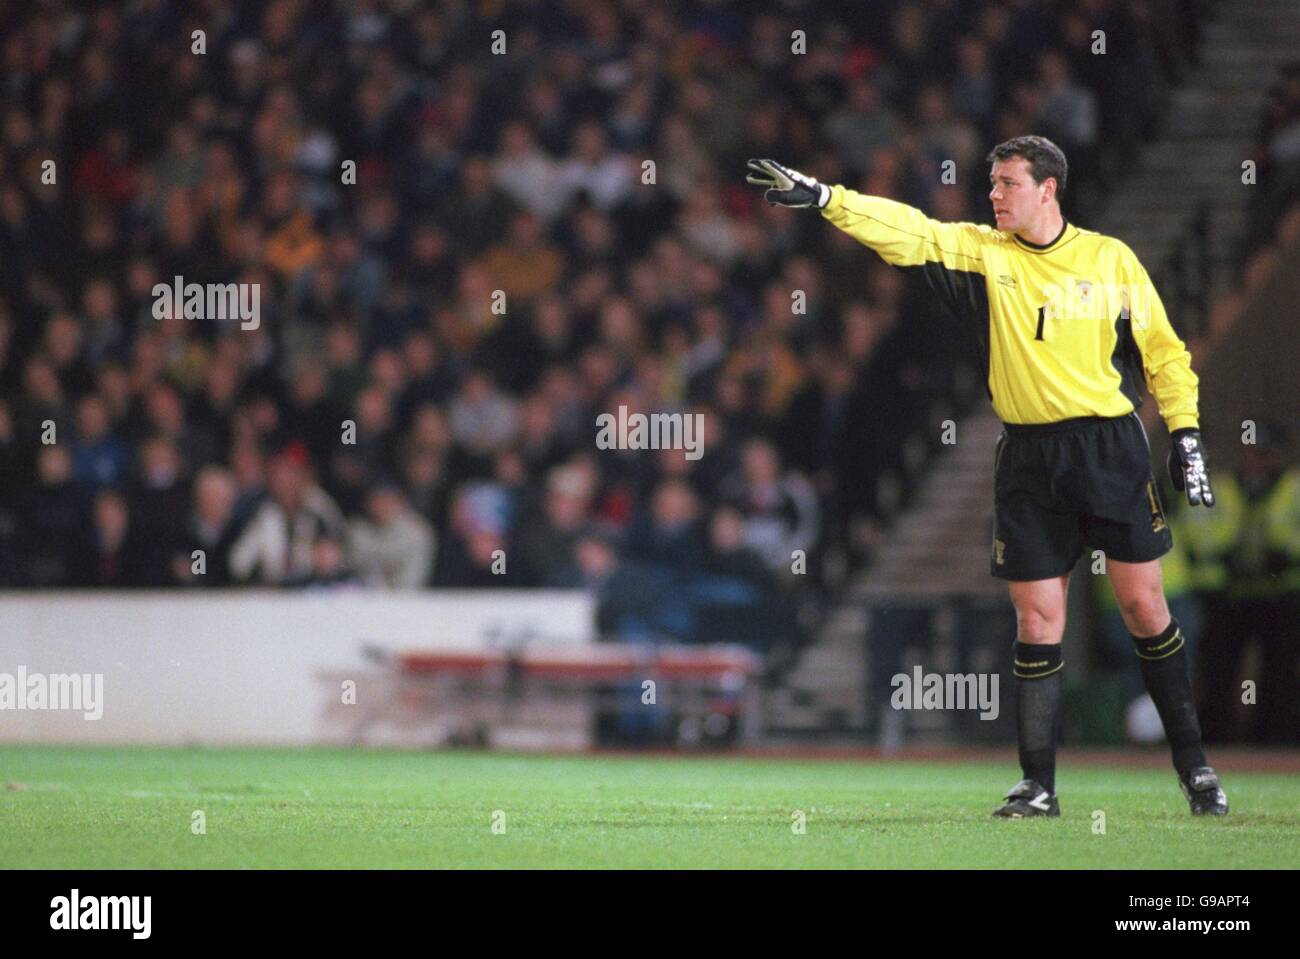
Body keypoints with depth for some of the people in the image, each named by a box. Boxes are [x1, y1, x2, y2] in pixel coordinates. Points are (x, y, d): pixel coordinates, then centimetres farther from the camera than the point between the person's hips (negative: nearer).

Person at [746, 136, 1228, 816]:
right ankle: (1038, 785, 6)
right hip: (1028, 458, 1)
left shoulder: (1111, 259, 3)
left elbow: (1162, 350, 8)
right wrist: (820, 197, -22)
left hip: (1112, 447, -1)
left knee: (1144, 606, 0)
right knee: (1036, 619, -1)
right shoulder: (980, 254, 4)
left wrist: (1185, 433, 1)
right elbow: (906, 232, -9)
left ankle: (1193, 765, 14)